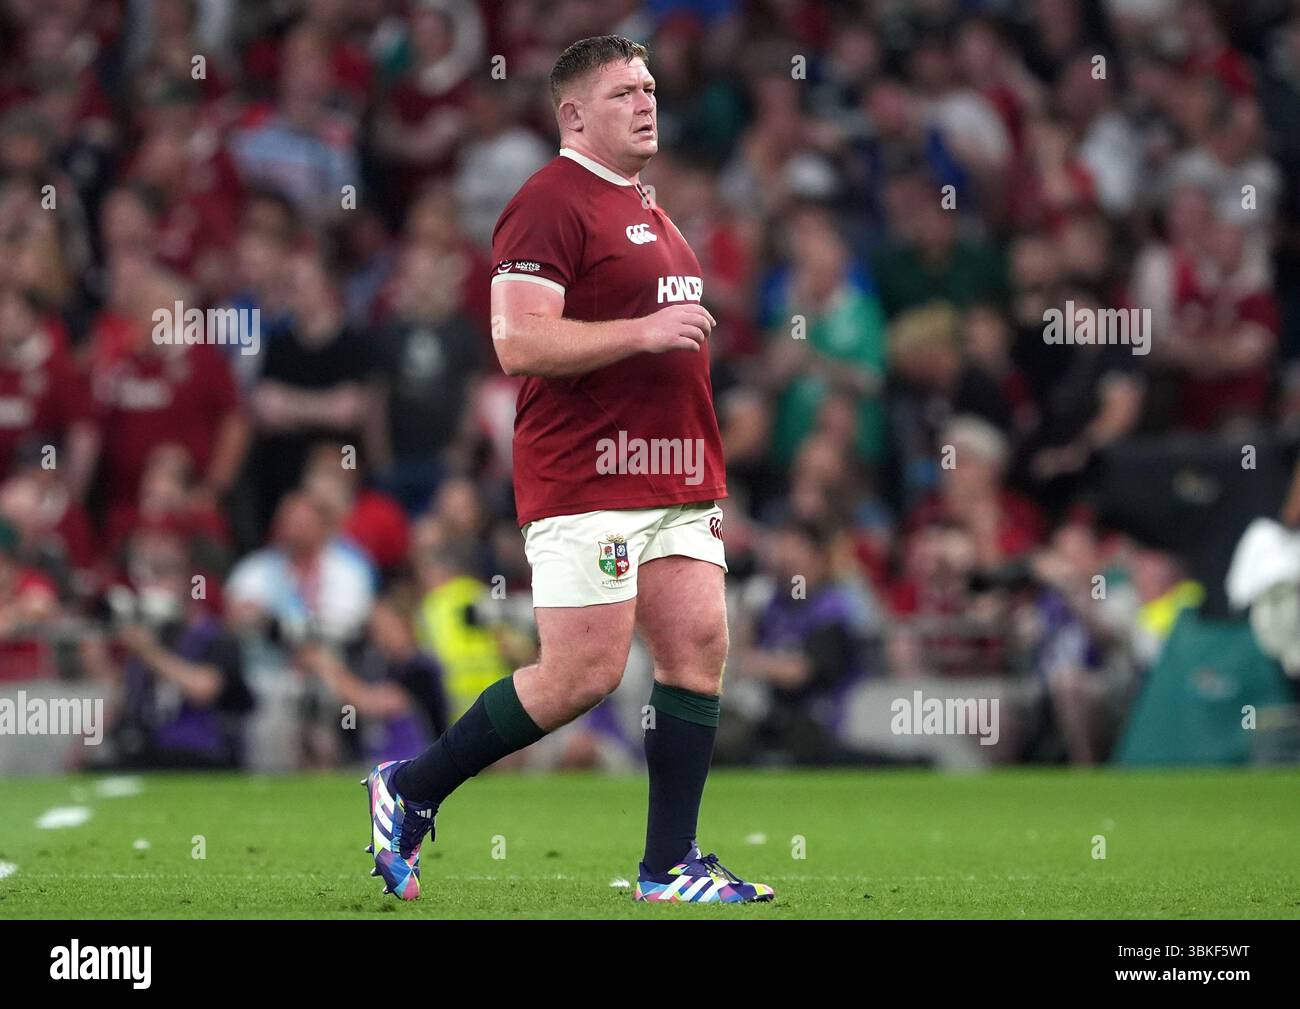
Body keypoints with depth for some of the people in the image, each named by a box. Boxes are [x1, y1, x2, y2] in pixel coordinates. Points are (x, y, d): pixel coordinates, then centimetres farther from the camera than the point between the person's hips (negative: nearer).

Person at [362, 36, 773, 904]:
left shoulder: (644, 208, 19)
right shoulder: (549, 206, -11)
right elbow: (520, 344, -21)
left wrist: (708, 480, 24)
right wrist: (643, 331, -24)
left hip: (676, 484, 9)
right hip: (587, 483, -9)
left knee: (699, 652, 1)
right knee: (585, 674, -10)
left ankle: (670, 867, 5)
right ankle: (408, 792, 6)